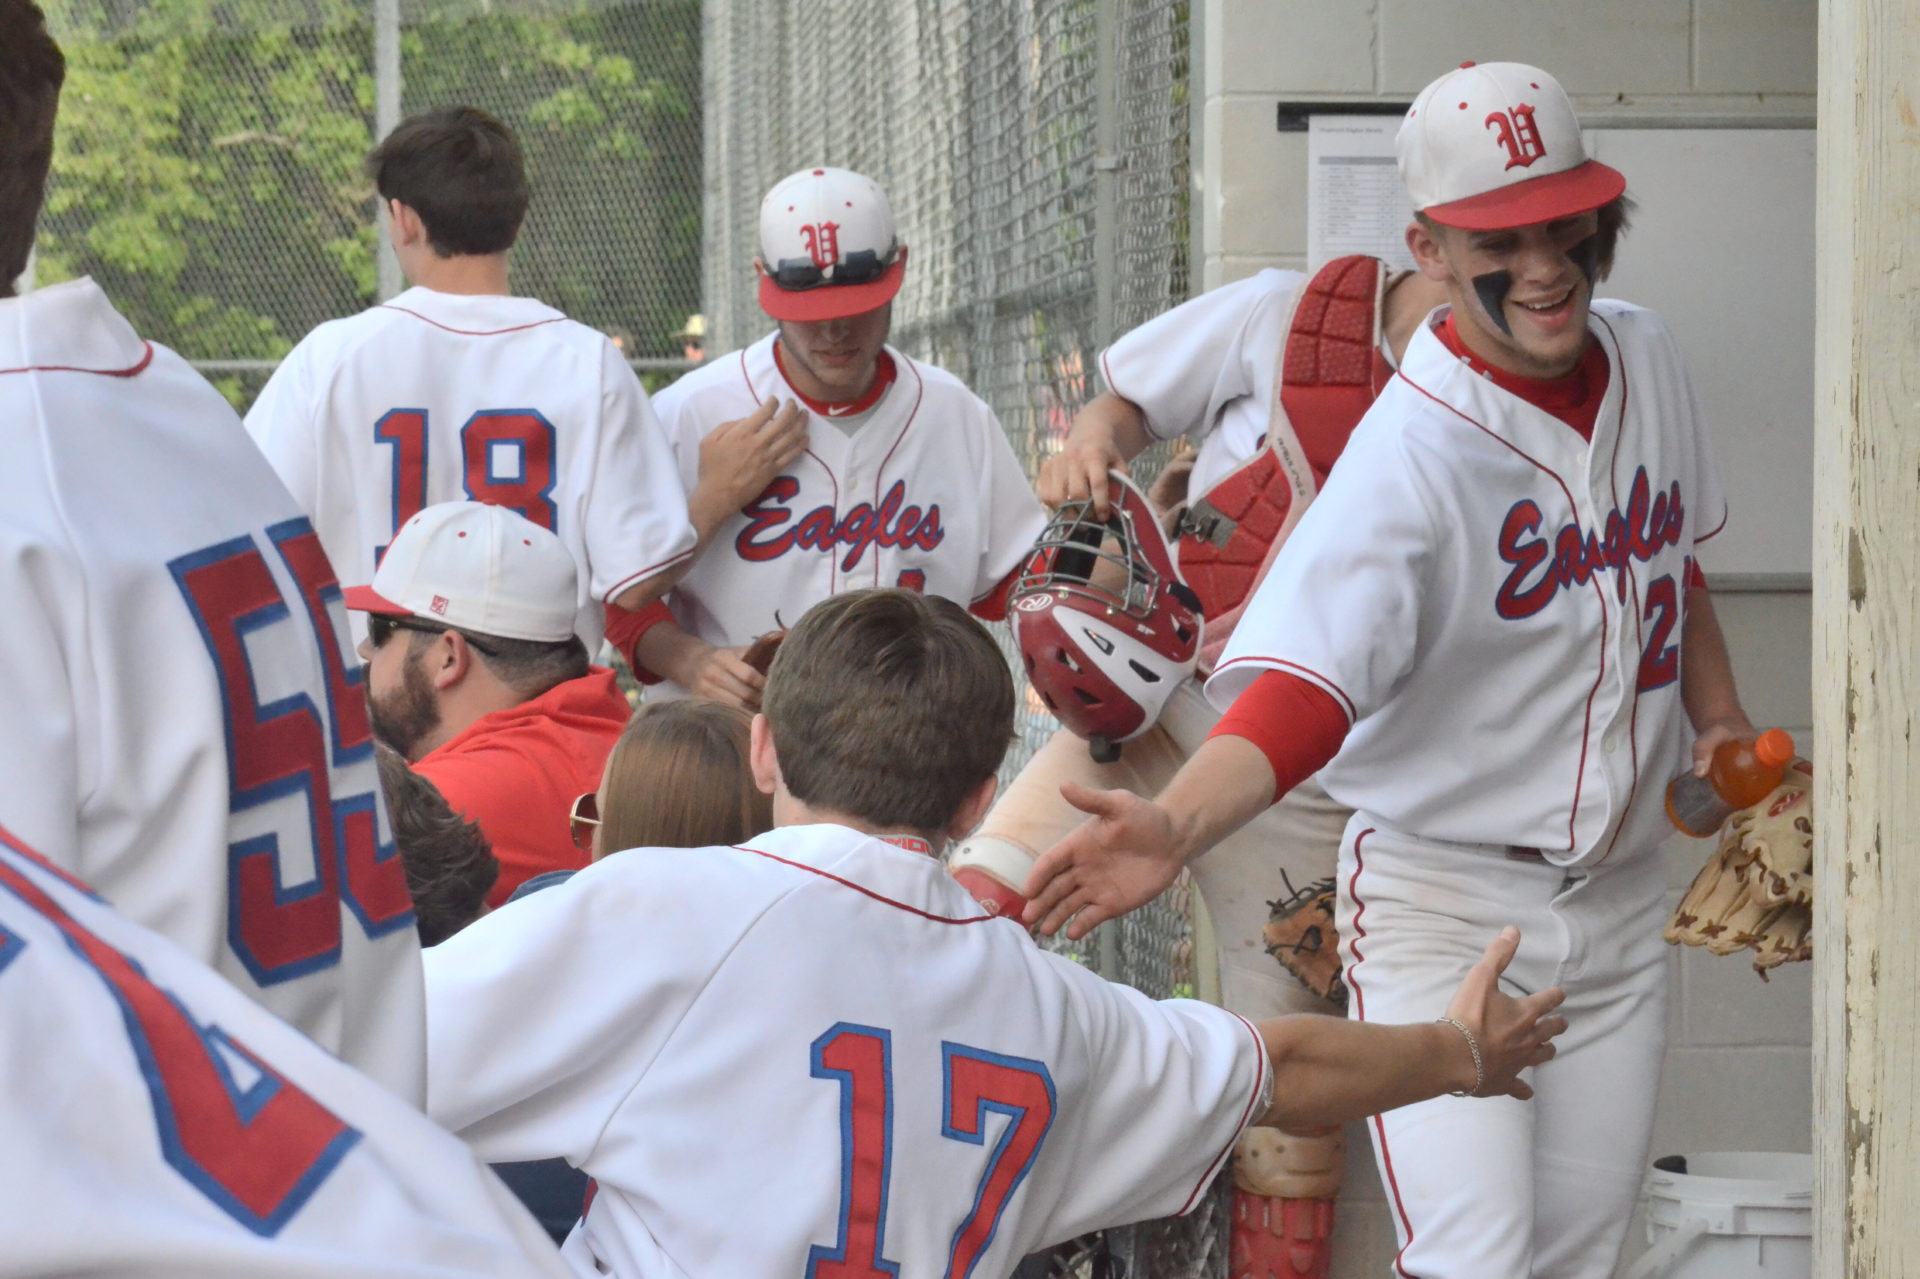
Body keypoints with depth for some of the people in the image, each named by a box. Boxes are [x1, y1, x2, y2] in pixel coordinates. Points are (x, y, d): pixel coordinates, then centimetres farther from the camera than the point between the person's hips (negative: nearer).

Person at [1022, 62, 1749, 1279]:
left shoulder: (1643, 356, 0)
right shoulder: (1413, 452, -23)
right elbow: (1300, 687, -34)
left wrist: (1721, 718, 14)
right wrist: (1176, 827, -50)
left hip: (1620, 897, 6)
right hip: (1444, 909, -6)